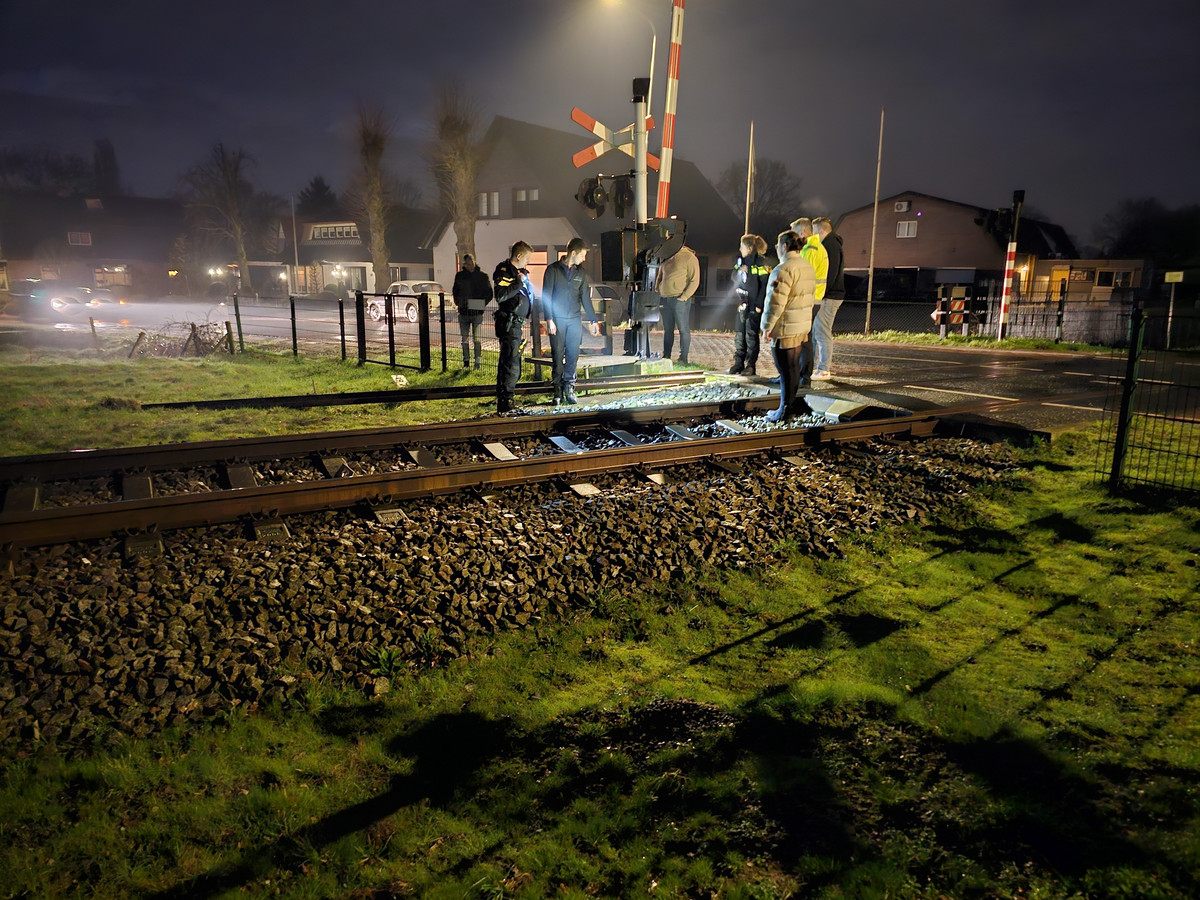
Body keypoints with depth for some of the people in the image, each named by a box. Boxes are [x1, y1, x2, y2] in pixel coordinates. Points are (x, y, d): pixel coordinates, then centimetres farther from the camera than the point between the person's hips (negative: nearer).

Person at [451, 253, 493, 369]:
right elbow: (455, 291, 18)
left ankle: (477, 362, 4)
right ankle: (466, 361, 19)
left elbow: (489, 293, 3)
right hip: (463, 312, 3)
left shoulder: (482, 275, -2)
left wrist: (482, 303, -13)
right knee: (464, 338, 9)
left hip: (477, 312, -3)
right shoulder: (460, 275, 7)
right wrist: (458, 302, 1)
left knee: (476, 338, -2)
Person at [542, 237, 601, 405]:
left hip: (575, 319, 4)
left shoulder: (581, 272, 11)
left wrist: (593, 320, 12)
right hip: (557, 319, -3)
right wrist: (549, 319, -12)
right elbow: (546, 295, -4)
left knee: (573, 355, -1)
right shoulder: (553, 269, -2)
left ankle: (569, 387, 8)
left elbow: (585, 298, 15)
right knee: (558, 355, -2)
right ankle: (558, 389, 7)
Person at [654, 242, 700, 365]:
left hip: (679, 299, -6)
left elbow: (695, 281, -8)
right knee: (667, 329, 10)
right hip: (665, 299, 6)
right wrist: (657, 291, 14)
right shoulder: (666, 258, 16)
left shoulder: (689, 258, -4)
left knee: (683, 329, -3)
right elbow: (659, 277, 27)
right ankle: (666, 357, 16)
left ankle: (683, 359, 1)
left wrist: (684, 297, -15)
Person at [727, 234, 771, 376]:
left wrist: (759, 304, -16)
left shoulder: (760, 263, -10)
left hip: (754, 305, -7)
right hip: (742, 303, 7)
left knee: (751, 334, -5)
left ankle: (751, 365, 1)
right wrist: (740, 271, -9)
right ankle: (738, 363, 15)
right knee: (739, 333, 8)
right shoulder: (742, 260, 12)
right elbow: (734, 277, 13)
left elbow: (765, 285, -12)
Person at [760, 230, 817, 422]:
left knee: (786, 370, -3)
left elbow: (776, 302, -20)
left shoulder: (784, 269, -17)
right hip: (802, 326, 9)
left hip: (785, 327, -9)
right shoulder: (808, 266, 13)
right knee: (793, 367, 16)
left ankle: (785, 410, 3)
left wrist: (767, 327, -14)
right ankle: (792, 404, 25)